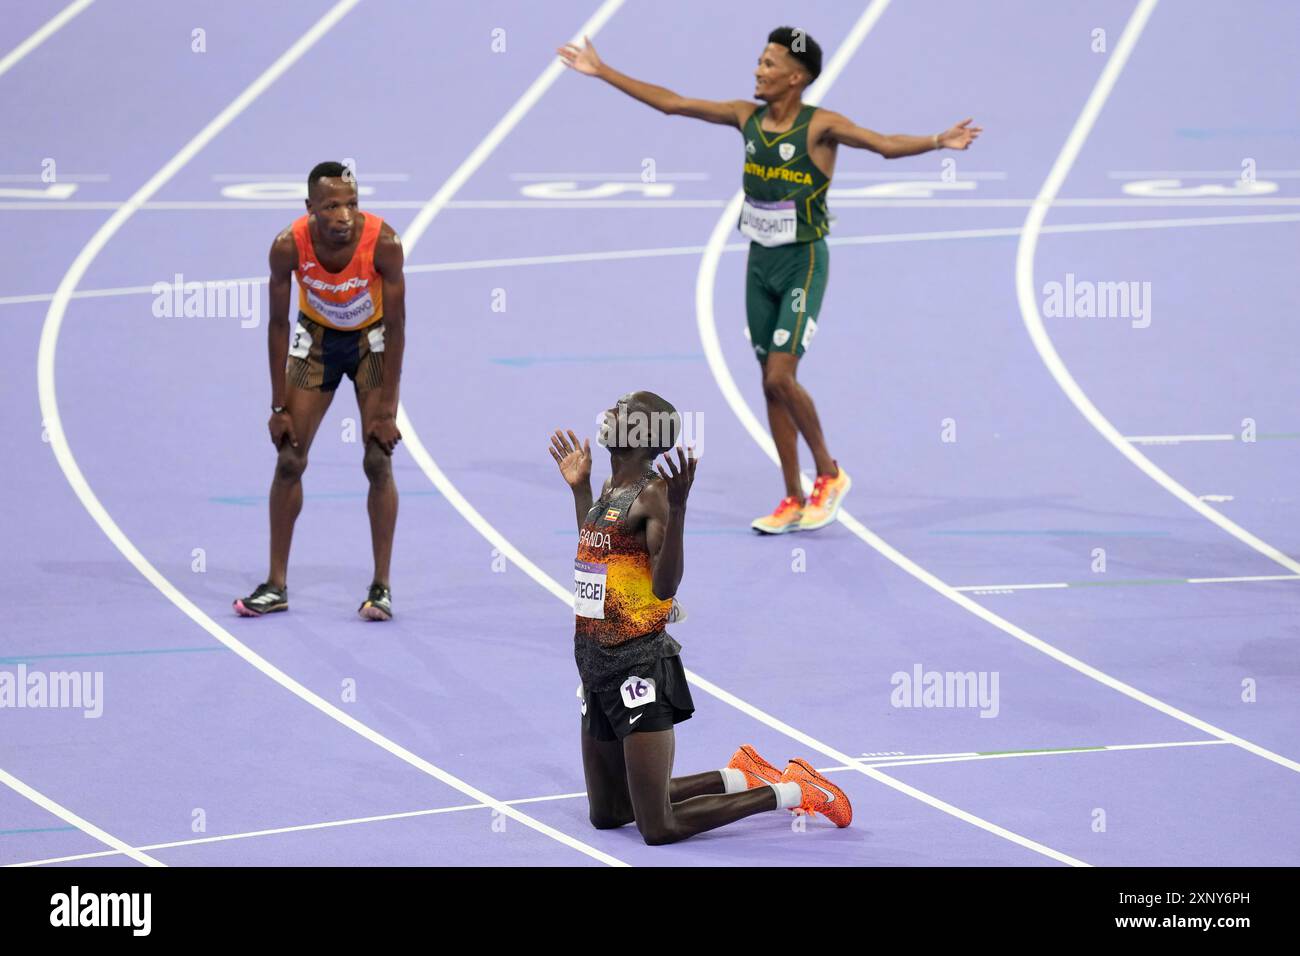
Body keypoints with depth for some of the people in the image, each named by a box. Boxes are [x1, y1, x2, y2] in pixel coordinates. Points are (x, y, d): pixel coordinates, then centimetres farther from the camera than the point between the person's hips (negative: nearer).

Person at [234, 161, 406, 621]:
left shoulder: (383, 242, -31)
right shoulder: (289, 246, -28)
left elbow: (396, 326, -22)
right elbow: (278, 324, -15)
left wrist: (386, 410, -21)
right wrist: (279, 407, -14)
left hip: (372, 341, -1)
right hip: (316, 337, 1)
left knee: (378, 462, -8)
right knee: (289, 459, -2)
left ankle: (381, 587, 0)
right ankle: (276, 586, 8)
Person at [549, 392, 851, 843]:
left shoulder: (652, 494, -15)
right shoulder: (611, 489, 11)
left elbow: (665, 586, -24)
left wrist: (677, 507, -31)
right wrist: (579, 489, 25)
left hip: (637, 668, -9)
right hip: (599, 669, 9)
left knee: (659, 829, -8)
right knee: (606, 815, 19)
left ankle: (789, 792, 7)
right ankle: (735, 779, 29)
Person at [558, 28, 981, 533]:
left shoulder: (820, 125, -15)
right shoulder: (747, 117, 2)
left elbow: (886, 144, -27)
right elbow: (670, 102, 9)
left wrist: (937, 142, -46)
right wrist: (602, 72, 11)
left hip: (803, 264, -6)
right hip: (760, 264, 6)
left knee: (780, 377, -15)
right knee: (771, 384, 8)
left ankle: (829, 474, 6)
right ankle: (794, 501, 16)